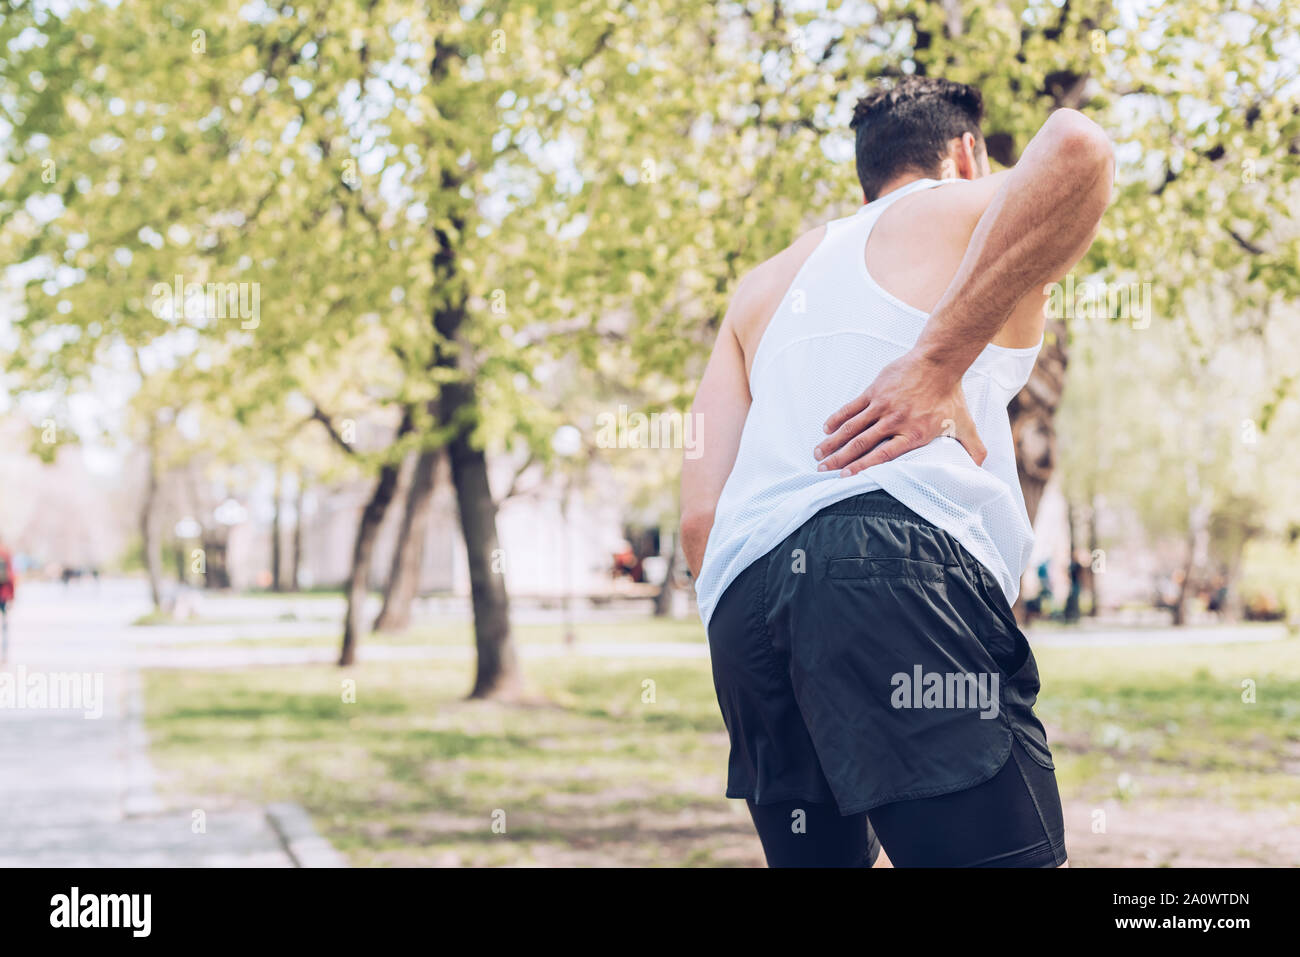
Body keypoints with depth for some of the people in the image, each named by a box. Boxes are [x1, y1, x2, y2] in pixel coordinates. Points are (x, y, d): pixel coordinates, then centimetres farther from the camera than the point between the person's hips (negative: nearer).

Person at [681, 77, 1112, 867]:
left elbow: (702, 515, 22)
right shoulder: (978, 209, 19)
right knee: (1004, 856, -13)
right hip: (899, 550, -6)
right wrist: (938, 364, -6)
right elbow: (1075, 148, -8)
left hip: (740, 595, 7)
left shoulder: (765, 285, 34)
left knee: (823, 857, 15)